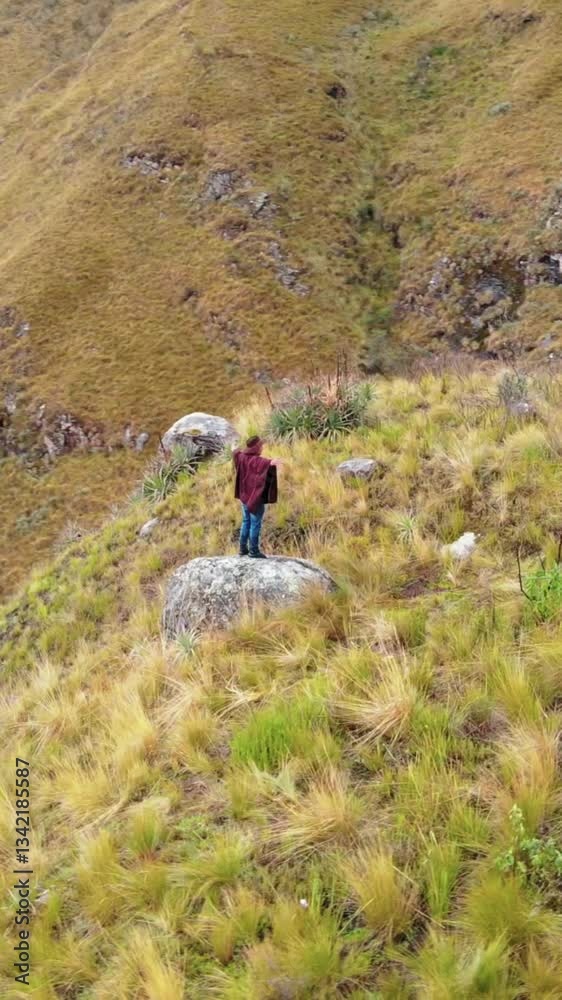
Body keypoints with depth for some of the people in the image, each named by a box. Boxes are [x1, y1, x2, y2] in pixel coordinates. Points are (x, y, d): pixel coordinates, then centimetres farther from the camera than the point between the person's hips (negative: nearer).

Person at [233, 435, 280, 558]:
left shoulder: (242, 457, 3)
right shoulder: (256, 460, -20)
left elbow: (236, 453, 28)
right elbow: (263, 463, -45)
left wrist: (239, 450, 51)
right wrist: (270, 462, -65)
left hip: (245, 495, 8)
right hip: (256, 497, -8)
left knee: (246, 522, 17)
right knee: (255, 524, 1)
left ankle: (243, 548, 22)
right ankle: (254, 550, 6)